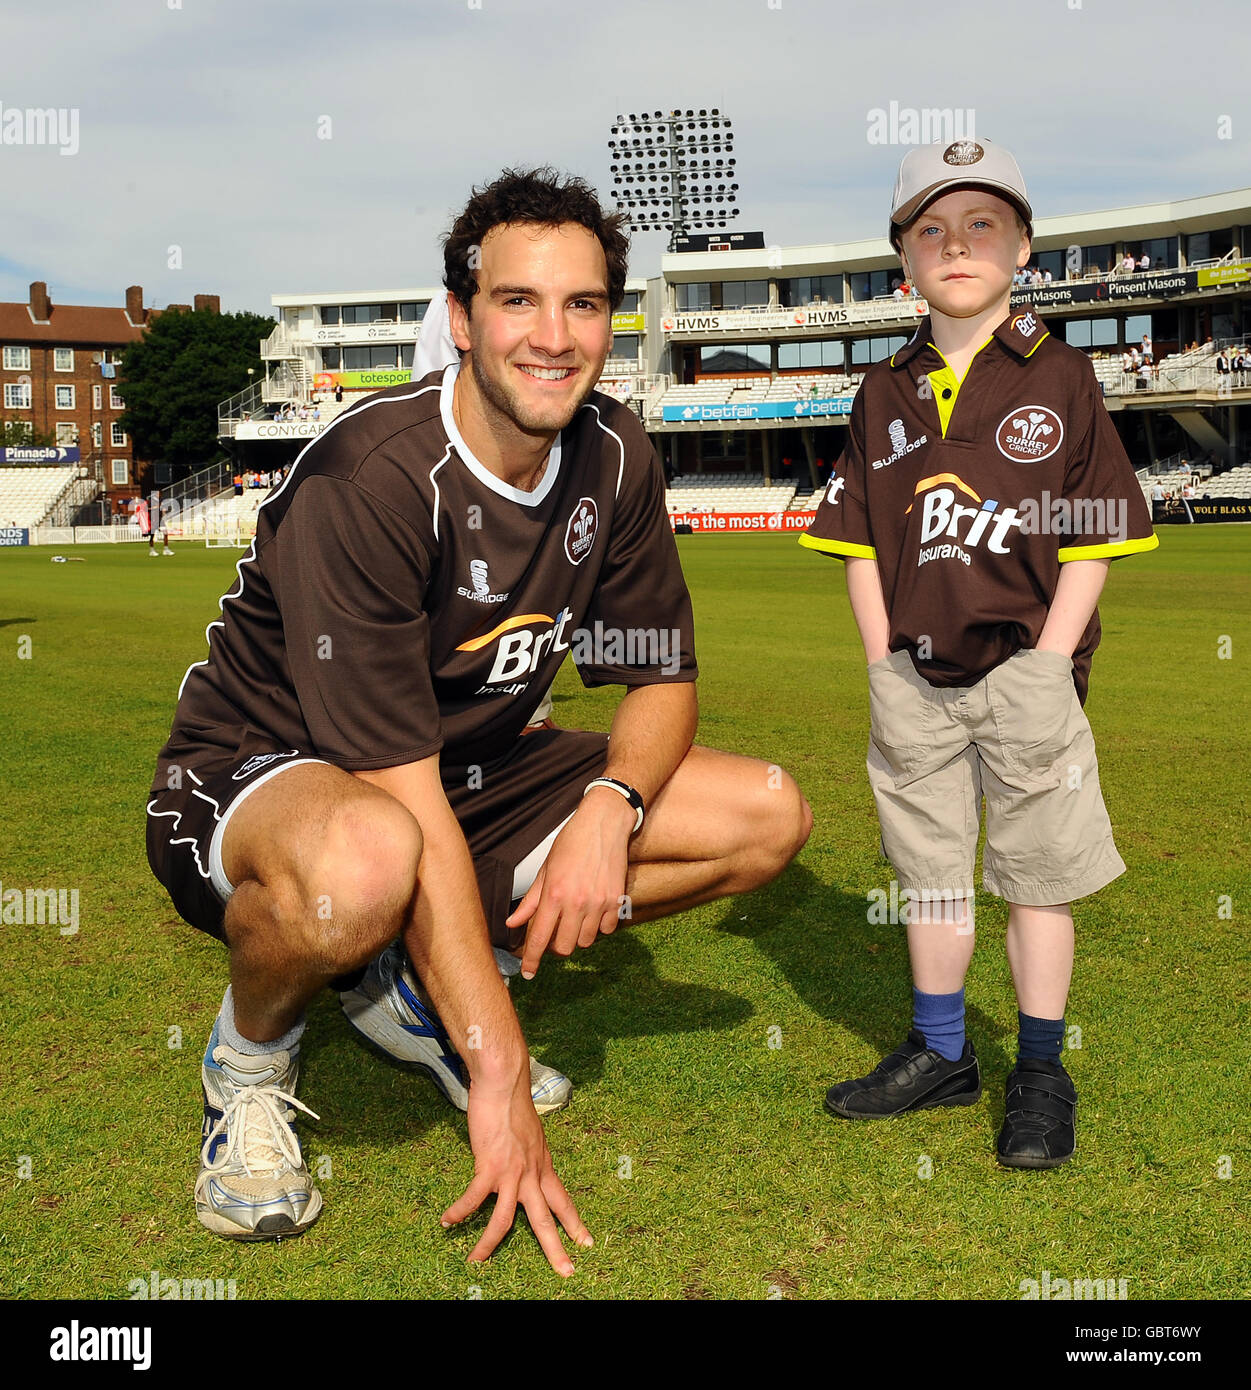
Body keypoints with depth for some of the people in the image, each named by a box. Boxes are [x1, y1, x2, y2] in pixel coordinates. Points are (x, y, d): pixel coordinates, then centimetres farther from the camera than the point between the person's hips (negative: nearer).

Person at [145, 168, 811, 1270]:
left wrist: (611, 807, -21)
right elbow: (407, 800, -30)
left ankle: (418, 990, 6)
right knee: (363, 869, -44)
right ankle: (252, 1054, -5)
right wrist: (499, 1077, -30)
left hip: (480, 764, 7)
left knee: (770, 815, -4)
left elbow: (662, 681, 3)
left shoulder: (616, 462, -6)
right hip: (259, 773, -7)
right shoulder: (368, 475, -27)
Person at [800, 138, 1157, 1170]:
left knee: (1036, 874, 5)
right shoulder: (886, 395, 9)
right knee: (929, 870, 13)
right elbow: (862, 544, 9)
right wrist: (884, 661, 1)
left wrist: (1048, 664, -11)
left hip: (1024, 671, -3)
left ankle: (1041, 1073, 19)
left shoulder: (1062, 378, -1)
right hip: (913, 680, 4)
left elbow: (1092, 541, -3)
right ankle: (941, 1055, 28)